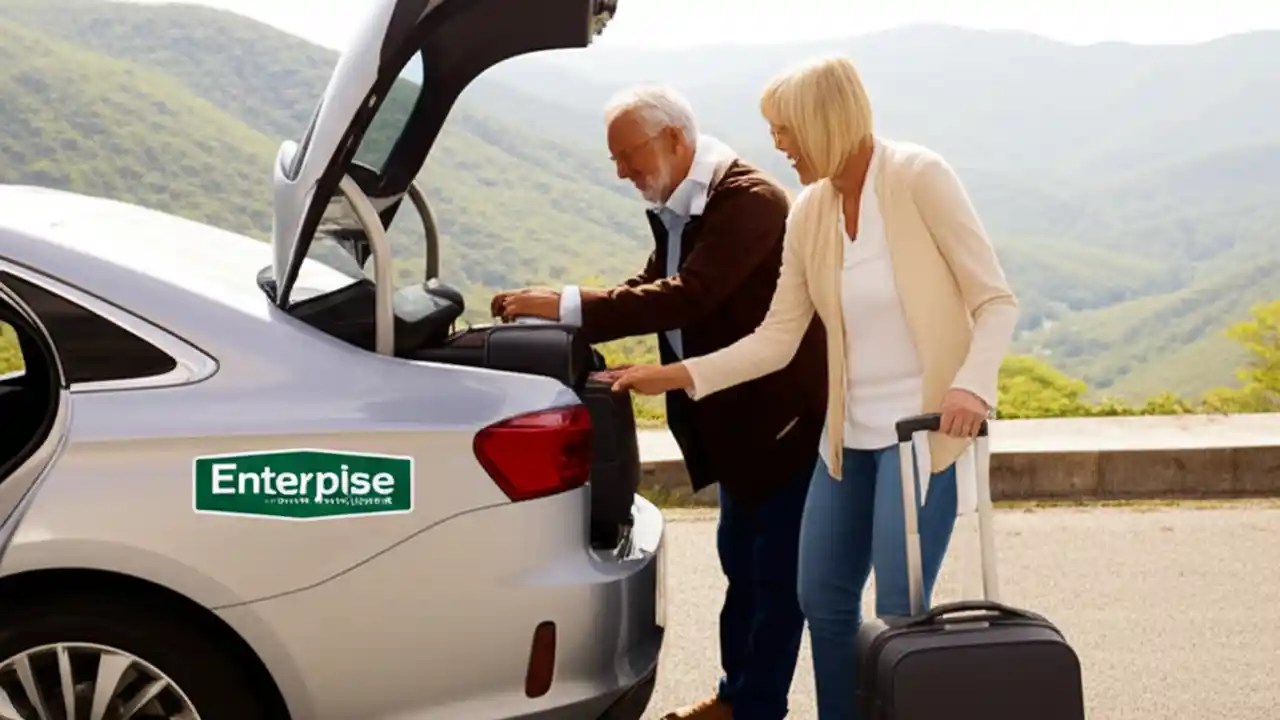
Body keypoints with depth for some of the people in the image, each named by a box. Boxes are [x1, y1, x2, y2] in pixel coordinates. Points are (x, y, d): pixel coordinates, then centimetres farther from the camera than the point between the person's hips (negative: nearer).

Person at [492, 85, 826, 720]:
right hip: (738, 417, 10)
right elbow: (649, 287, 5)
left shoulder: (748, 200, -24)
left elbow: (686, 297, -33)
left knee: (776, 571, 1)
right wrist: (561, 315, -9)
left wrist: (568, 306, -33)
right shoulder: (675, 209, 6)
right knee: (740, 559, 18)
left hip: (787, 414, -9)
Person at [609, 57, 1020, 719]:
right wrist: (677, 375, -2)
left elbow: (996, 300, -13)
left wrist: (972, 385, -30)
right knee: (822, 598, 11)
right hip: (850, 434, 6)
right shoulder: (808, 213, 3)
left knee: (899, 612, -8)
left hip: (925, 428, -6)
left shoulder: (919, 177, -12)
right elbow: (775, 340, 6)